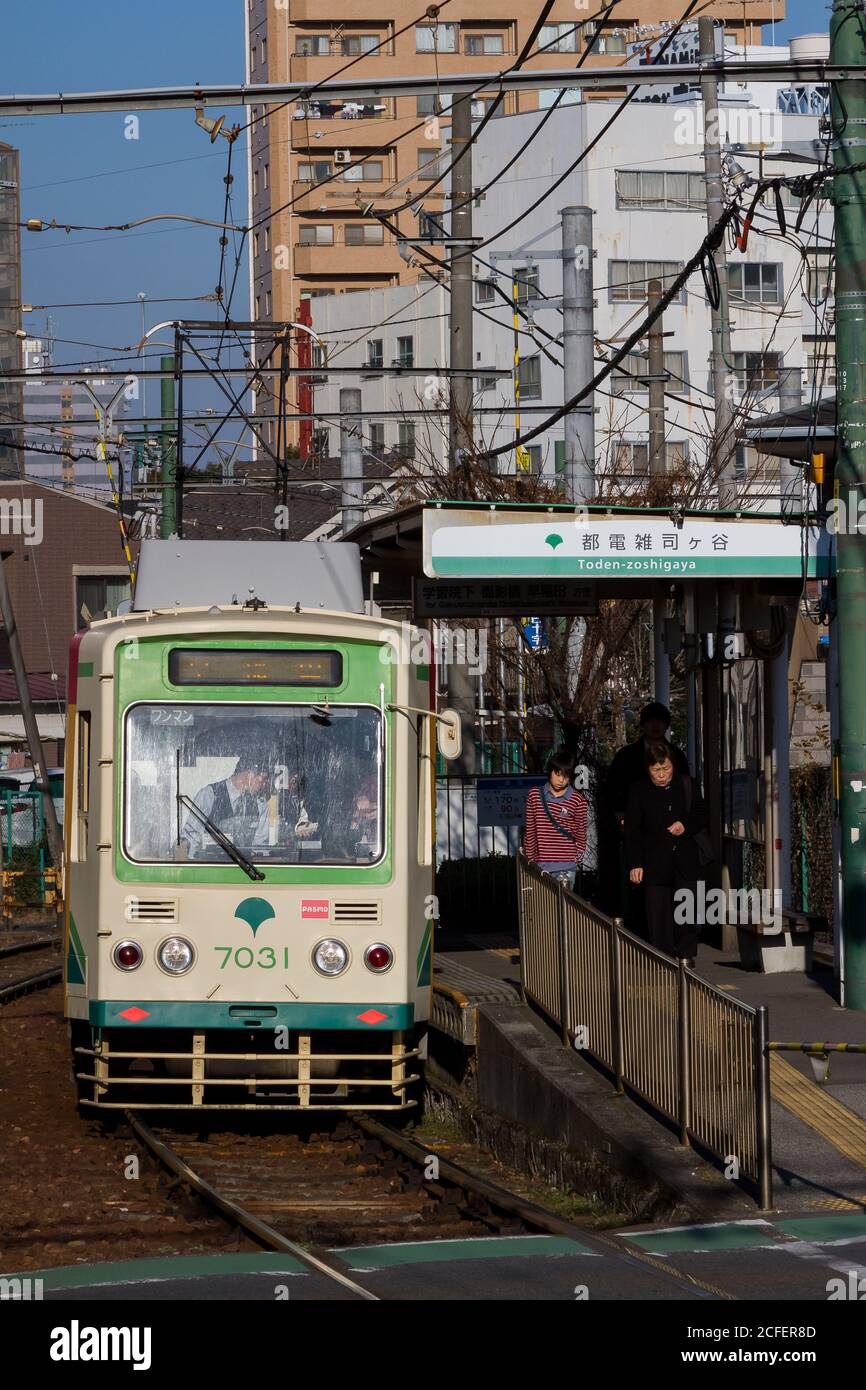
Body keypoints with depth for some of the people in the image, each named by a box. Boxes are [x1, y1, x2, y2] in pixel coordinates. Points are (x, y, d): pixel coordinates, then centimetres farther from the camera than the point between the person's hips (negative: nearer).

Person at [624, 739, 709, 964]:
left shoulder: (688, 785, 3)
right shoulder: (638, 791, -2)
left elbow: (702, 817, 10)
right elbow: (632, 831, -1)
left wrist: (686, 826, -11)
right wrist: (635, 864, -7)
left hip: (686, 862, 2)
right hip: (655, 865, -2)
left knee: (686, 914, 4)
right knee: (658, 914, -2)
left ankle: (686, 954, 17)